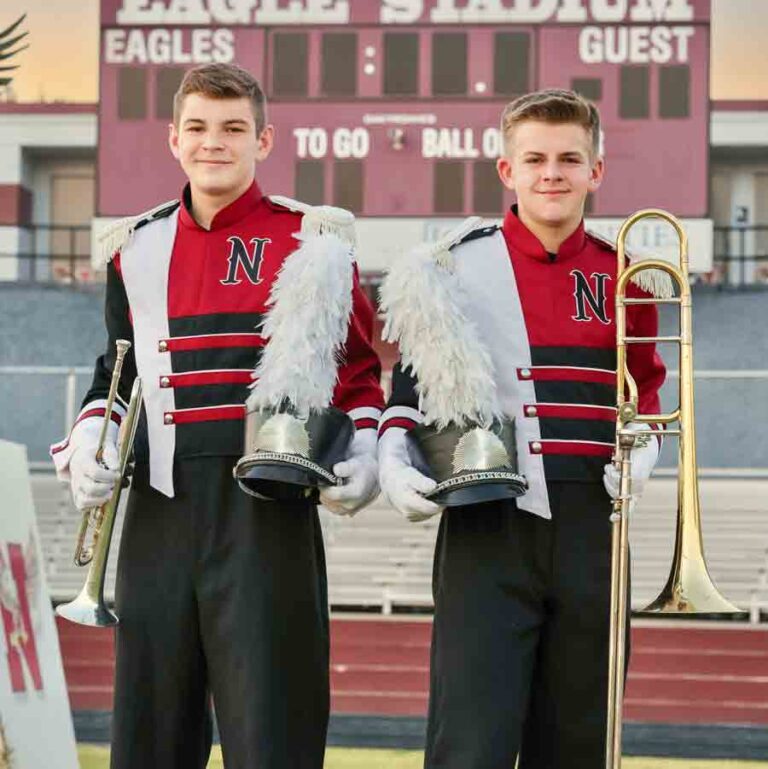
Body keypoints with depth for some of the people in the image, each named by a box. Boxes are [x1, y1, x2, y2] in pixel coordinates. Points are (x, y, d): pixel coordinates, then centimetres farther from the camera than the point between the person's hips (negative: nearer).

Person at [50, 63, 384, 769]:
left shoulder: (313, 238, 3)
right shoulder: (136, 248, 13)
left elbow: (357, 363, 7)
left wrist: (365, 452, -8)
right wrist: (90, 440, 3)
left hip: (269, 508, -4)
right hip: (162, 512, 4)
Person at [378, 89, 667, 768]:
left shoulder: (625, 277, 9)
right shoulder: (456, 265, 1)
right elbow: (414, 381, 7)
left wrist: (643, 449, 2)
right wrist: (393, 458, -10)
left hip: (590, 536, 3)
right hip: (487, 532, -3)